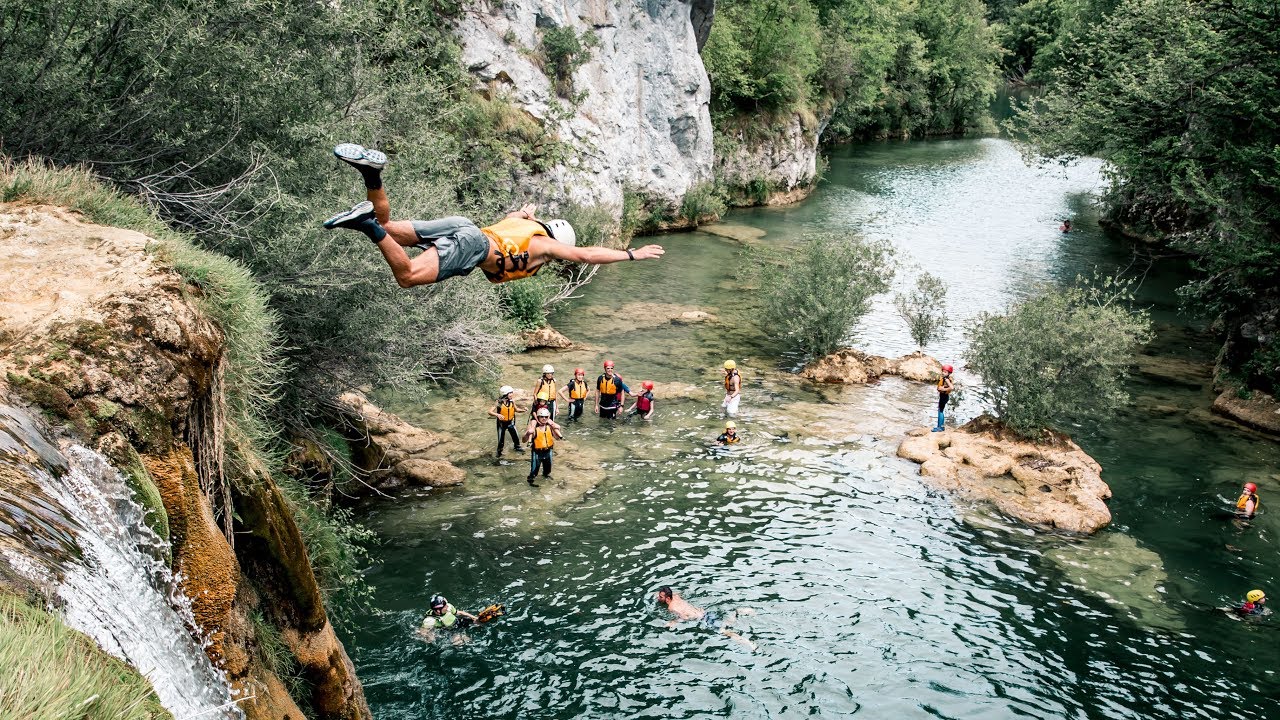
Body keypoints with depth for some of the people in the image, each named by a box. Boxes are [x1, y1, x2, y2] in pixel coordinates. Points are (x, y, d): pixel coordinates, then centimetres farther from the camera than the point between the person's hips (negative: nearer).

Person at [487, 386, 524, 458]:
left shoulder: (512, 401, -11)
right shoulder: (499, 403, -23)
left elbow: (516, 409, 8)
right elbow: (490, 412, -26)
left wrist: (522, 410, -11)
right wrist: (497, 415, -43)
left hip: (510, 422, 3)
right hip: (502, 423, -3)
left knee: (515, 436, 4)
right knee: (501, 438, 7)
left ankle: (517, 447, 30)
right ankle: (499, 451, 28)